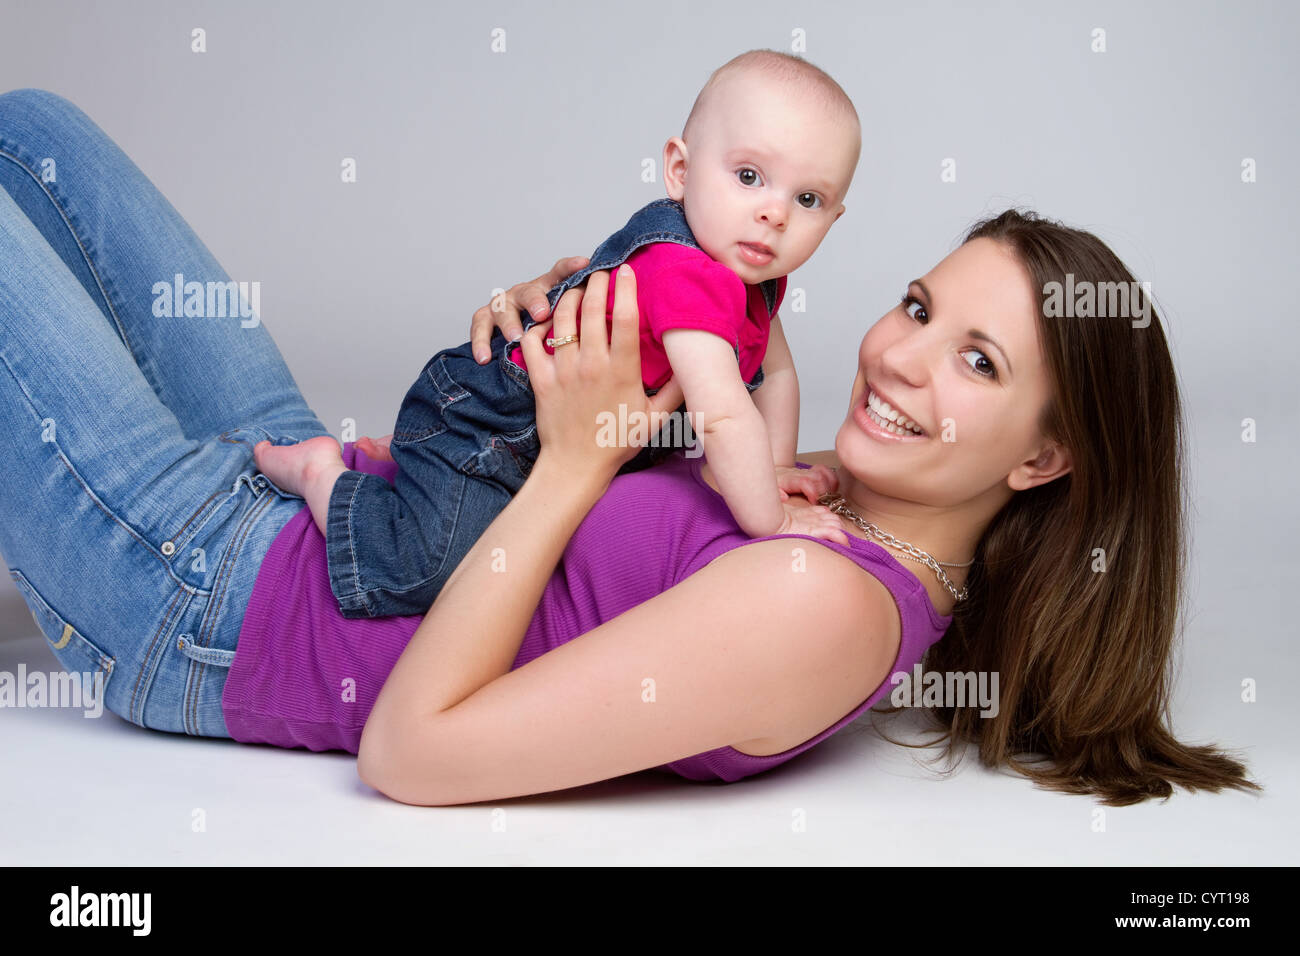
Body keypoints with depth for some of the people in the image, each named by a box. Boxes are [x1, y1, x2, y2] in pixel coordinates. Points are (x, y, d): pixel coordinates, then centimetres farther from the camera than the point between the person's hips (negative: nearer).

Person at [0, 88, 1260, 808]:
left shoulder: (817, 603, -29)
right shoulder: (850, 515, -2)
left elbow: (409, 754, -29)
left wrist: (574, 463, -27)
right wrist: (563, 314, -9)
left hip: (200, 597, -7)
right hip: (295, 476, 8)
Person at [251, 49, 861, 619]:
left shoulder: (755, 274, 0)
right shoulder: (685, 274, -31)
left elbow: (775, 370, 14)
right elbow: (725, 415, -35)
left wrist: (775, 469, 6)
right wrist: (769, 520, -25)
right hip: (479, 422, -10)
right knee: (422, 572, -26)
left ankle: (407, 452, 33)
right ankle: (324, 474, 2)